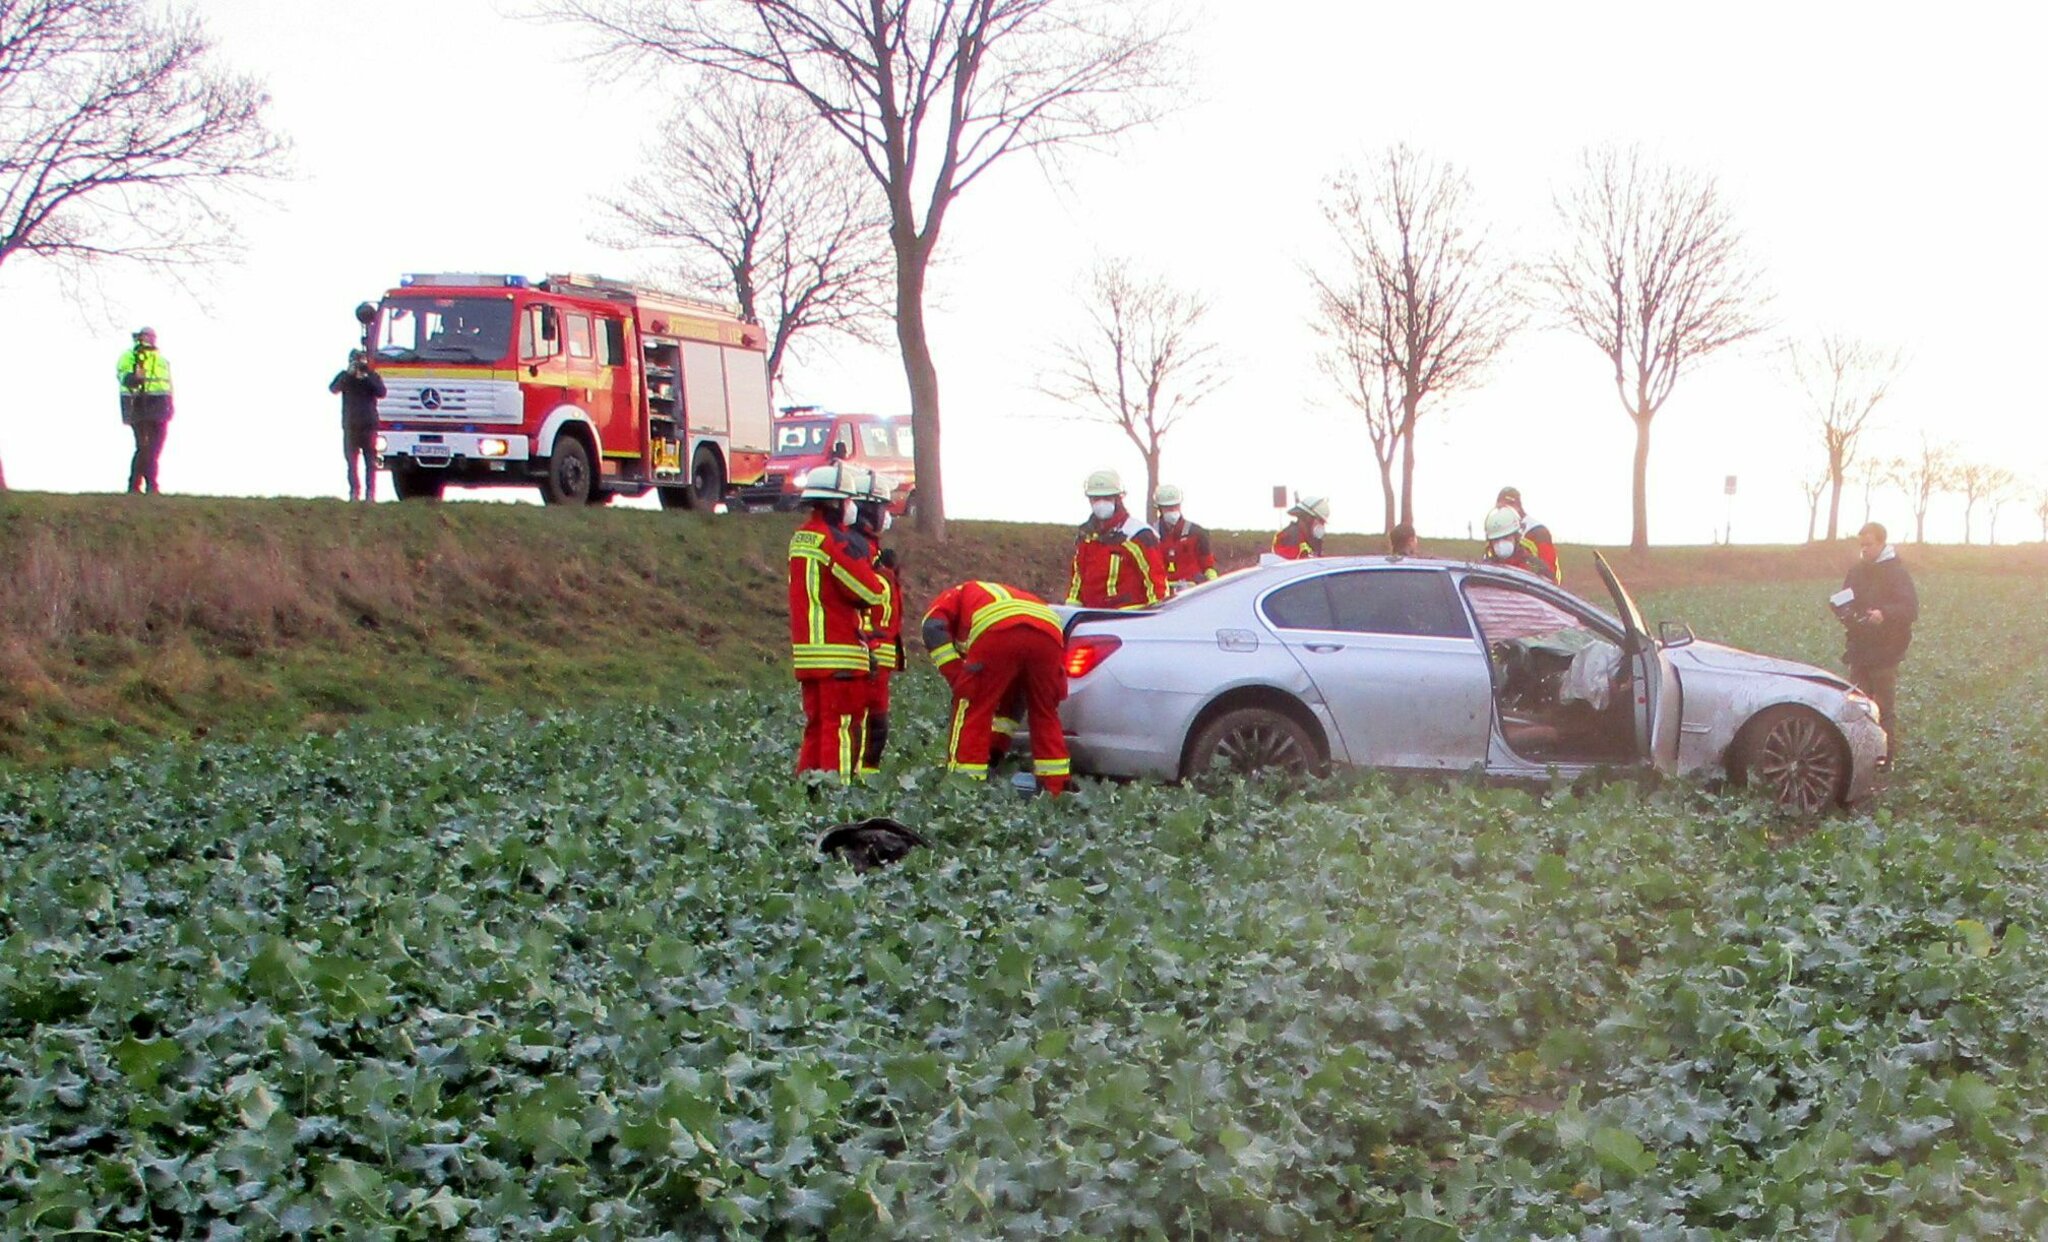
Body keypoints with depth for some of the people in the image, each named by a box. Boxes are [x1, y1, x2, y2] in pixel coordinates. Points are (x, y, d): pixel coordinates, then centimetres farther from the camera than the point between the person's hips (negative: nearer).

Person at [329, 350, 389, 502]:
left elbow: (381, 392, -13)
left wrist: (368, 373, -20)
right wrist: (349, 373, -25)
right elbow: (333, 389, -12)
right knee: (352, 462, 1)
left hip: (369, 426, -1)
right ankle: (354, 492, 4)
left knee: (371, 462, -2)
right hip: (350, 426, 1)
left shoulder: (373, 377, 5)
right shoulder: (345, 377, 6)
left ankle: (370, 494, -2)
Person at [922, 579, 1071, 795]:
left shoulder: (952, 596, 35)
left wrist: (956, 678, 7)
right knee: (1045, 715, 22)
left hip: (998, 631, -5)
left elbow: (933, 628, 7)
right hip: (1049, 630, 5)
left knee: (972, 712, 9)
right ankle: (1058, 792, 23)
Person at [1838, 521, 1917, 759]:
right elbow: (1844, 602, 22)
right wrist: (1843, 610, -2)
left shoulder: (1897, 572, -6)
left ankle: (1889, 756, 5)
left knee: (1885, 707, 0)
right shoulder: (1856, 571, 12)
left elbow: (1911, 609, -14)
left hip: (1885, 651, -6)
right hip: (1859, 649, 6)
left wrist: (1884, 614, -30)